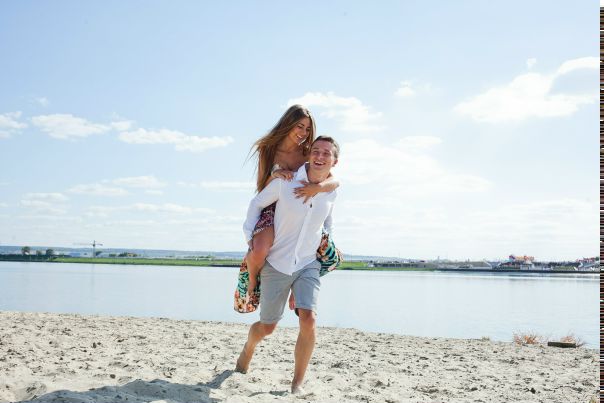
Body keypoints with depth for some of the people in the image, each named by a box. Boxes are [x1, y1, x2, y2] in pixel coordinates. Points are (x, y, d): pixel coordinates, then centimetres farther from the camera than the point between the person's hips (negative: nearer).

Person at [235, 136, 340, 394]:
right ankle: (249, 347, 47)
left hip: (308, 265, 2)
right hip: (276, 264, -1)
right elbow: (257, 204, 0)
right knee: (267, 328, 9)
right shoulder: (285, 181, -13)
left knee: (308, 319, -21)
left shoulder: (331, 191, -2)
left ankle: (297, 385, -5)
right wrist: (251, 239, -4)